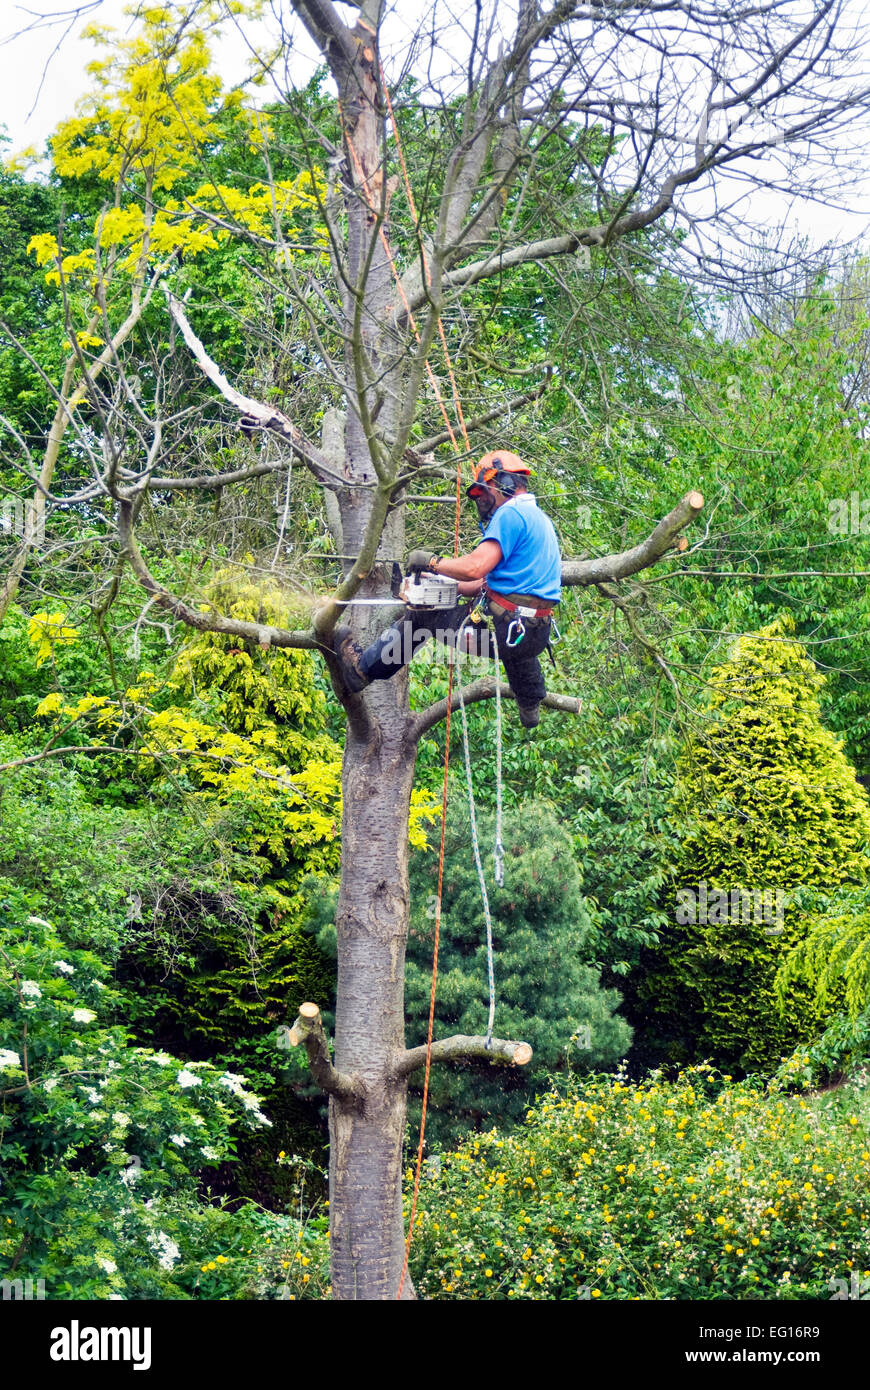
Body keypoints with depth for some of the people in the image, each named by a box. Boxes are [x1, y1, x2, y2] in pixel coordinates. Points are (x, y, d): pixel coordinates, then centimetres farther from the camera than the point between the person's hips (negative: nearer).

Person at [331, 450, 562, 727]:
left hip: (503, 629, -8)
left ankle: (362, 668, 25)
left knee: (421, 616, 11)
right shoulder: (537, 517, 20)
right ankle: (530, 703, 54)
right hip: (538, 636, 8)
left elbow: (476, 566, -23)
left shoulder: (510, 514, -11)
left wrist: (431, 562, -6)